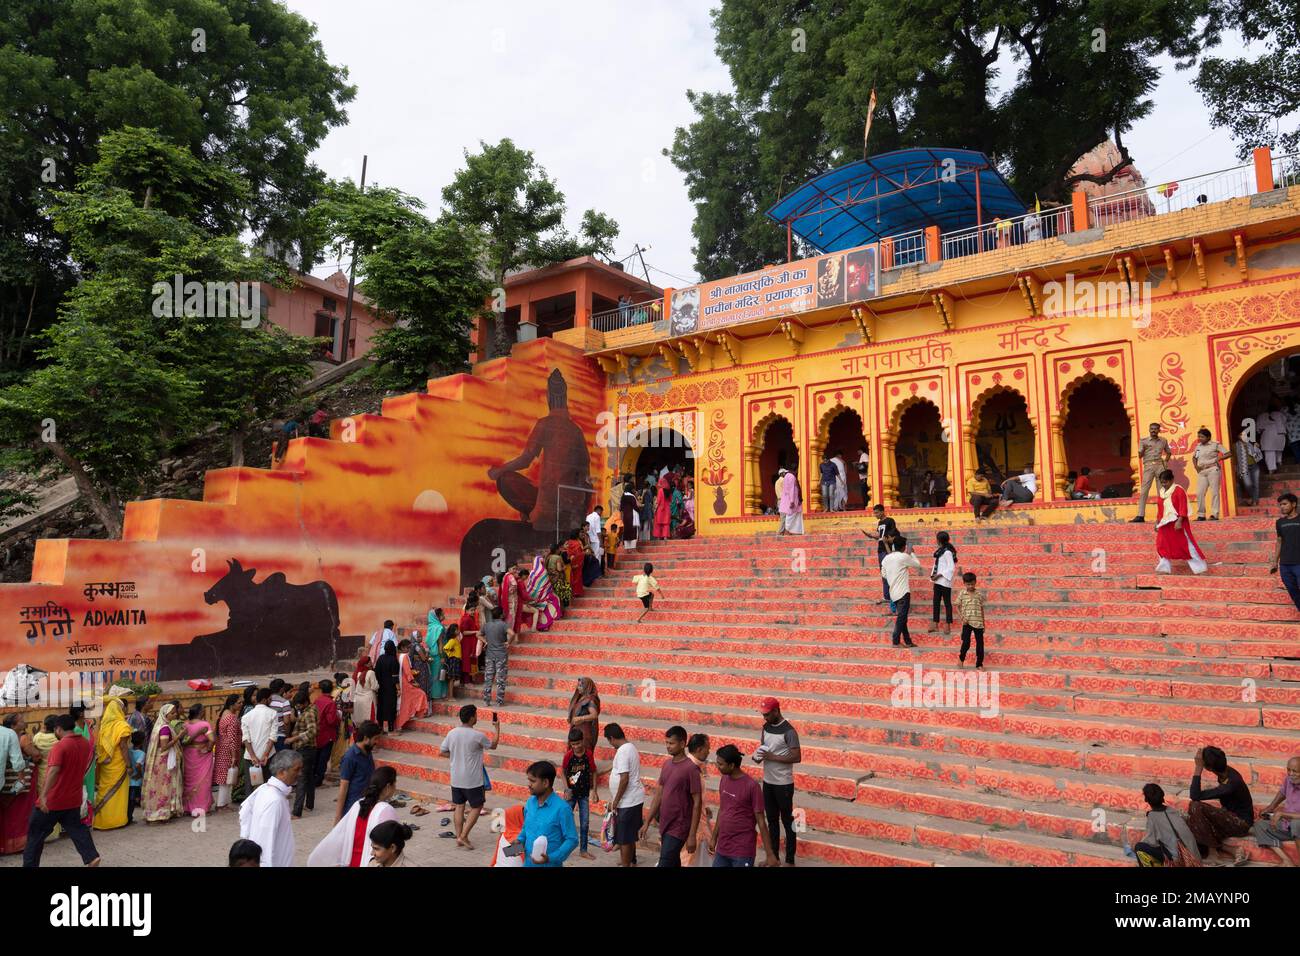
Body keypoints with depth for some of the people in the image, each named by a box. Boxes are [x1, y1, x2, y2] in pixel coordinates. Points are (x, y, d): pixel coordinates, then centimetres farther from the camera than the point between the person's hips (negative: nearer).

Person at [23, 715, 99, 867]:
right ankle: (92, 857, 3)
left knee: (36, 832, 11)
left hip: (53, 799, -7)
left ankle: (30, 864, 16)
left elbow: (54, 770, -31)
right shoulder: (86, 743, 4)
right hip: (73, 798, 7)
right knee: (76, 828, 13)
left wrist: (43, 795, -34)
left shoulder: (60, 746, -19)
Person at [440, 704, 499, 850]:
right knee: (476, 807, 9)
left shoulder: (452, 733, -5)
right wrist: (497, 728, 12)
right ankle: (463, 836, 4)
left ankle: (458, 837, 21)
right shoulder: (478, 736, -19)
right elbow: (493, 745, 0)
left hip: (456, 779, 5)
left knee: (459, 806, 16)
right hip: (472, 780, -5)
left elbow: (443, 751, 6)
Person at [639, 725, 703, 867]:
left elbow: (697, 803, -15)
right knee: (673, 863, 15)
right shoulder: (666, 764, 7)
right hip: (664, 825, 7)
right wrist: (647, 822, 12)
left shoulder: (691, 768, -16)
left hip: (678, 828, -7)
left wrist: (692, 835, -16)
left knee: (665, 863, -10)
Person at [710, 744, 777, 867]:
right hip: (722, 847, 6)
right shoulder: (724, 780, 2)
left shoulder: (751, 786, -18)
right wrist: (714, 838, 17)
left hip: (743, 851, -6)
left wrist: (770, 854, -12)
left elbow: (761, 821, -14)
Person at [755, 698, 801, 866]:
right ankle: (773, 856, 28)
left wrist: (772, 757, -23)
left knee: (787, 821, 6)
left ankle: (790, 860, 17)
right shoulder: (766, 727, 4)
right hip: (768, 782, 7)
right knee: (772, 820, 16)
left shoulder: (788, 731, -19)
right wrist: (758, 755, -6)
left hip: (783, 784, -7)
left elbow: (797, 757, -20)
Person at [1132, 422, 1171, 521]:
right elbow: (1140, 456, 1)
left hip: (1160, 466, 2)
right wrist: (1143, 449, -18)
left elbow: (1168, 453, 27)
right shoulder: (1144, 441, 7)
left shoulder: (1163, 441, 13)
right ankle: (1140, 515, -12)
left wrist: (1166, 461, 10)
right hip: (1148, 466, -2)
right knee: (1144, 491, -9)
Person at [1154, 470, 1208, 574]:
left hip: (1177, 523, -7)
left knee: (1187, 545, -3)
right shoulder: (1161, 492, 10)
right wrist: (1157, 522, 15)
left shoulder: (1178, 491, -11)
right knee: (1162, 546, 7)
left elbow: (1183, 508, -15)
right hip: (1165, 524, 7)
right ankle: (1164, 568, 16)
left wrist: (1179, 522, -22)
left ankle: (1200, 568, 5)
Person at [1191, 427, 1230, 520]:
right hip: (1201, 471, 5)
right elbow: (1194, 457, 27)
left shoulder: (1215, 445, 0)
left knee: (1214, 492, -4)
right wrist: (1196, 466, 11)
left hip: (1213, 470, -5)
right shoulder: (1198, 446, 14)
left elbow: (1229, 453, -1)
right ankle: (1200, 515, 3)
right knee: (1199, 493, -3)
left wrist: (1218, 458, -13)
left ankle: (1214, 514, -2)